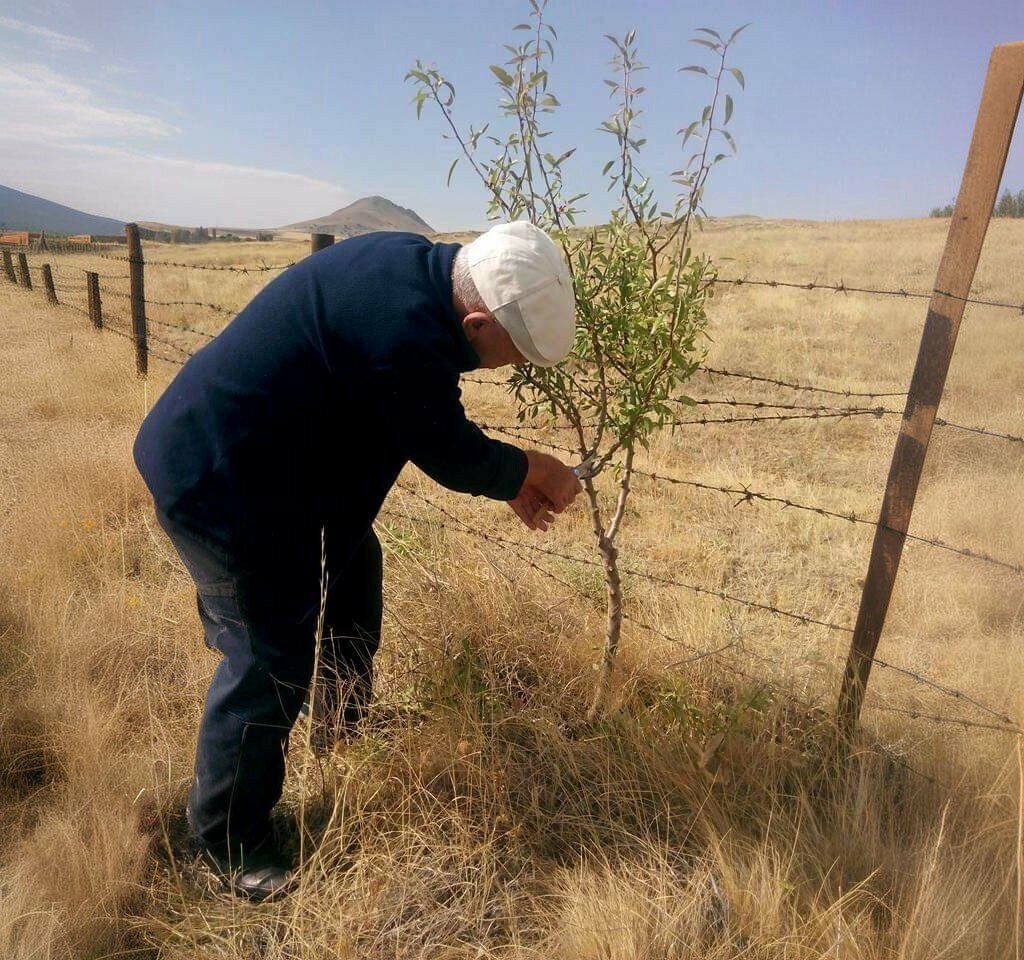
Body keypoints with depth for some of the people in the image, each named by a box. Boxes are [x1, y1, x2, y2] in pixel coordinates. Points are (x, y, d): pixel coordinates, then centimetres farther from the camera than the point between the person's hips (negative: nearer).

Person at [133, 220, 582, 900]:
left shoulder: (414, 264, -2)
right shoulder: (404, 334, -33)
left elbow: (435, 419, 8)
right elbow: (446, 452, -18)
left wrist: (511, 480, 7)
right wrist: (532, 472, 0)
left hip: (267, 456, 10)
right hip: (219, 484, -10)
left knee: (352, 572, 21)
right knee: (274, 660, 0)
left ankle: (350, 729, 45)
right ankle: (227, 836, 25)